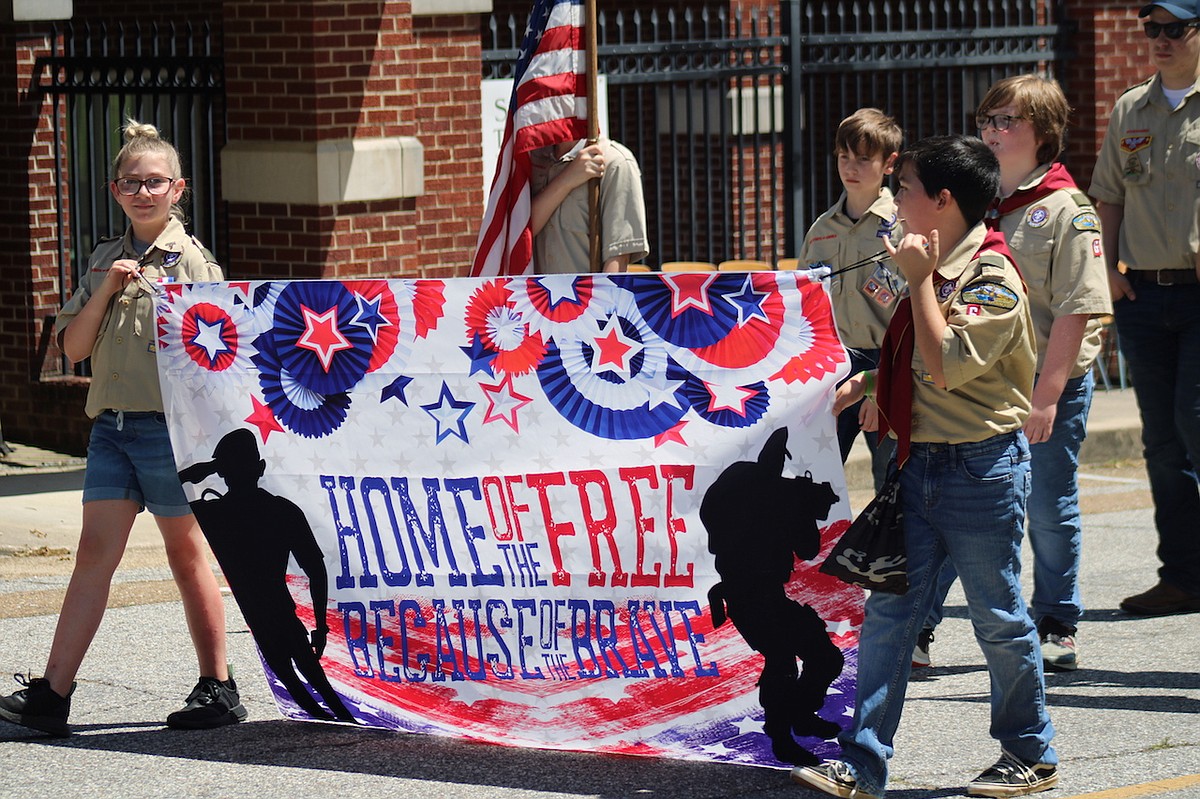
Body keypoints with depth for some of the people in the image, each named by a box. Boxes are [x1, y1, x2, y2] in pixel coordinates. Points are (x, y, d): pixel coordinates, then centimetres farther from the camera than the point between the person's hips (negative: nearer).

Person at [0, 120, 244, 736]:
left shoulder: (190, 260, -3)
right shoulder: (104, 262, 13)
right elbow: (74, 347, 8)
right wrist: (107, 290, -4)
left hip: (170, 425, -4)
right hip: (111, 424, 4)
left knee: (186, 553, 4)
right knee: (95, 553, -1)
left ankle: (218, 688, 15)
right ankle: (51, 693, -7)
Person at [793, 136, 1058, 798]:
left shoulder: (991, 280, -15)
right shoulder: (935, 268, 12)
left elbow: (946, 366, -25)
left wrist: (921, 281, -21)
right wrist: (865, 382, 12)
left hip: (981, 467, -8)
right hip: (921, 463, 8)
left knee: (998, 618, 4)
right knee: (888, 608, 2)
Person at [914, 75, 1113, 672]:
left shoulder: (1066, 211, -9)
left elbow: (1075, 311, -13)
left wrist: (1046, 395, -18)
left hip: (1050, 385, -5)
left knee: (1049, 511, 6)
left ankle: (1056, 628, 21)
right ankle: (916, 627, 5)